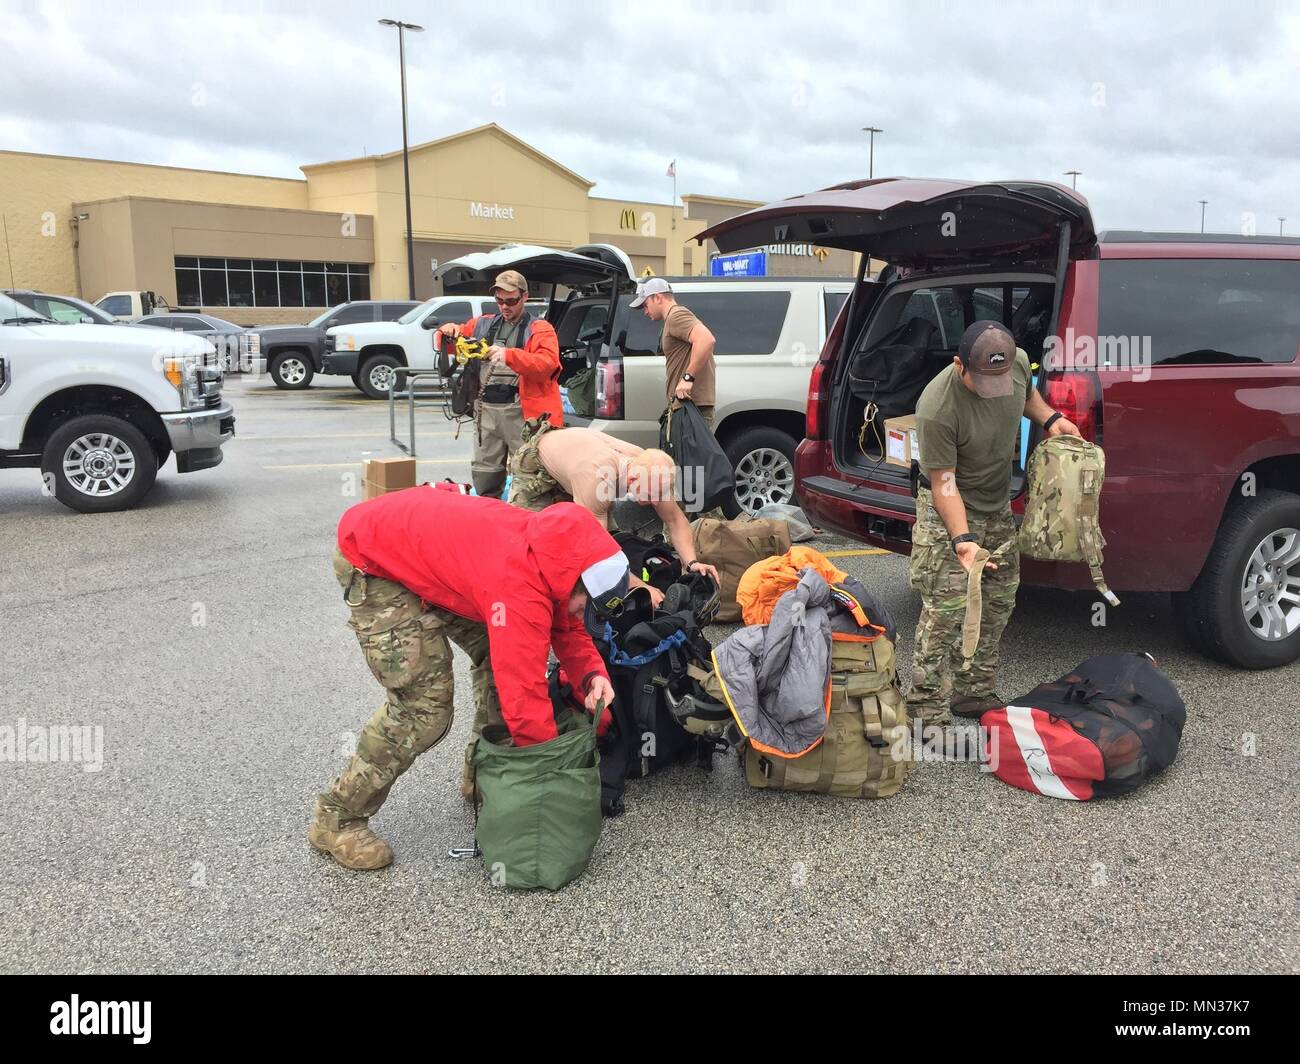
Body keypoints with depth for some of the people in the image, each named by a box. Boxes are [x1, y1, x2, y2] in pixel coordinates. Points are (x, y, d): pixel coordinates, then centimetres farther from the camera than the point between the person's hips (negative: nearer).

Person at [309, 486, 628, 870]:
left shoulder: (552, 544, -11)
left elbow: (566, 627, 5)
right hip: (371, 563, -9)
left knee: (497, 652, 5)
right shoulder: (520, 591, -37)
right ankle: (336, 819, 3)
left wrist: (592, 675, -14)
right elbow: (524, 695, -32)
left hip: (425, 541, 9)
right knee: (425, 704, -13)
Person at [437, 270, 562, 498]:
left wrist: (509, 355, -25)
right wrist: (449, 331, 2)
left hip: (522, 412, -5)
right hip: (486, 409, 5)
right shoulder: (483, 325, 18)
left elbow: (548, 364, -13)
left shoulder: (540, 329, 4)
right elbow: (455, 342, 27)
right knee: (484, 476, 9)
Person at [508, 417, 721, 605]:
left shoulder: (650, 467, -29)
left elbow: (675, 520, -17)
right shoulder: (597, 478, -47)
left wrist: (692, 562, -33)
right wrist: (643, 588, -45)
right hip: (535, 464, -6)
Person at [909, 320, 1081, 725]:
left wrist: (1049, 418, -2)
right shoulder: (938, 409, -32)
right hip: (950, 510, -7)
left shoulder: (1018, 362, -12)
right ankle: (928, 714, -5)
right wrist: (963, 539, -33)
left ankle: (974, 692, 28)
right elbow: (944, 483, -25)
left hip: (998, 506, 8)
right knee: (946, 610, -13)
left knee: (998, 602, 13)